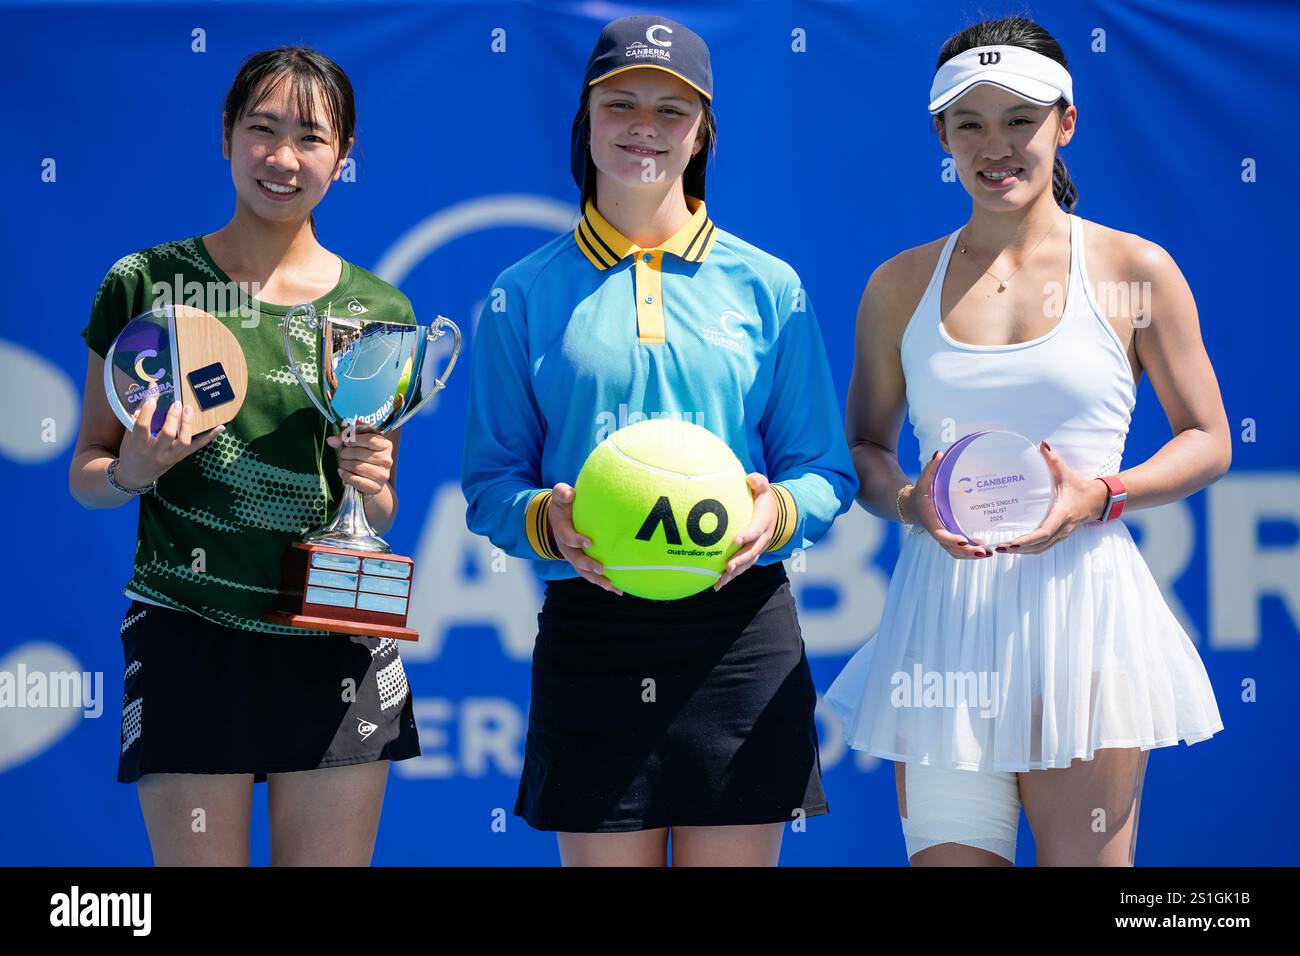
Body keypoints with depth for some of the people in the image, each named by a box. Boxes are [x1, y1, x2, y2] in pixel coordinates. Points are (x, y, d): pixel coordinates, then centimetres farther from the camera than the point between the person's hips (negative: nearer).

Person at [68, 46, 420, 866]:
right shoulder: (147, 285, 0)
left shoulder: (380, 313, 7)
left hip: (338, 645, 2)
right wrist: (132, 472, -16)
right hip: (188, 639, -2)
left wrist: (372, 490, -7)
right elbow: (86, 474, 6)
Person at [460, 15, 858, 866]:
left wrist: (779, 511, -16)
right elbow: (488, 484, 5)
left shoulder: (768, 287, 7)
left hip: (740, 628, 0)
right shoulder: (524, 296, 6)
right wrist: (545, 520, -17)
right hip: (589, 630, 0)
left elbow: (828, 474, 6)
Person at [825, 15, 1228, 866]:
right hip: (942, 617, 2)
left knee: (1087, 859, 1)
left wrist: (1099, 498, -11)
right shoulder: (901, 285, 10)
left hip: (1080, 602, -2)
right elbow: (864, 448, 16)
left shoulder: (1136, 271, 3)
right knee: (945, 854, 2)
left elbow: (1208, 443, 7)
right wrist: (908, 502, -7)